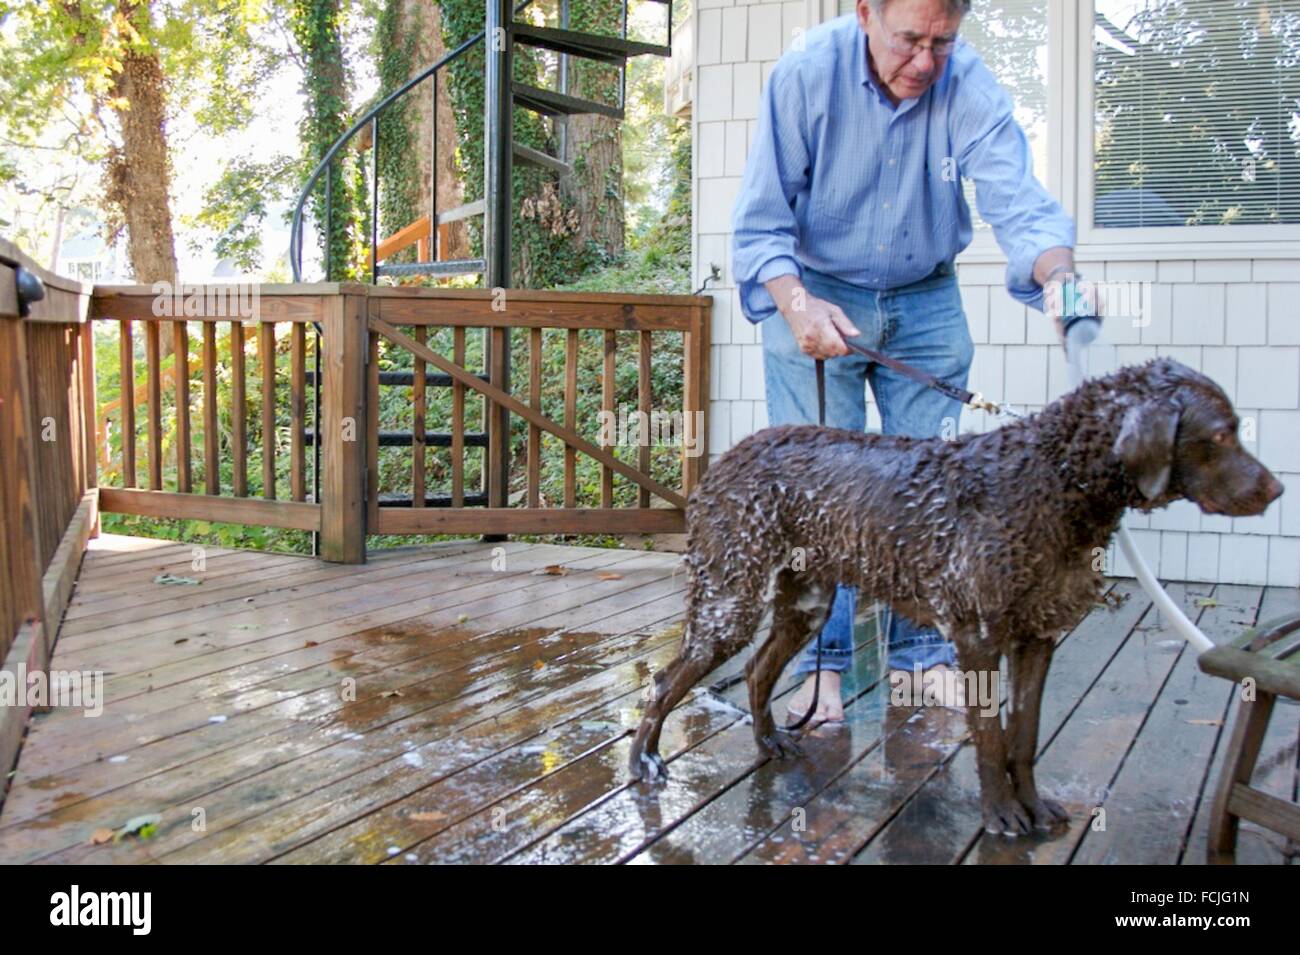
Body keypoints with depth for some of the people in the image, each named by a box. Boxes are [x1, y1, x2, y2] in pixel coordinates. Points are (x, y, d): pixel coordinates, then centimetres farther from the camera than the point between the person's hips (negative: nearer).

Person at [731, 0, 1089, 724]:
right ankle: (822, 661, 4)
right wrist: (796, 302, -36)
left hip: (926, 303, 2)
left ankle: (923, 652, 15)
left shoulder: (970, 87, -16)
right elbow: (761, 224, -18)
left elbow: (1018, 202, -26)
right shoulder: (806, 75, -19)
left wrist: (1059, 275, -47)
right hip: (816, 296, -2)